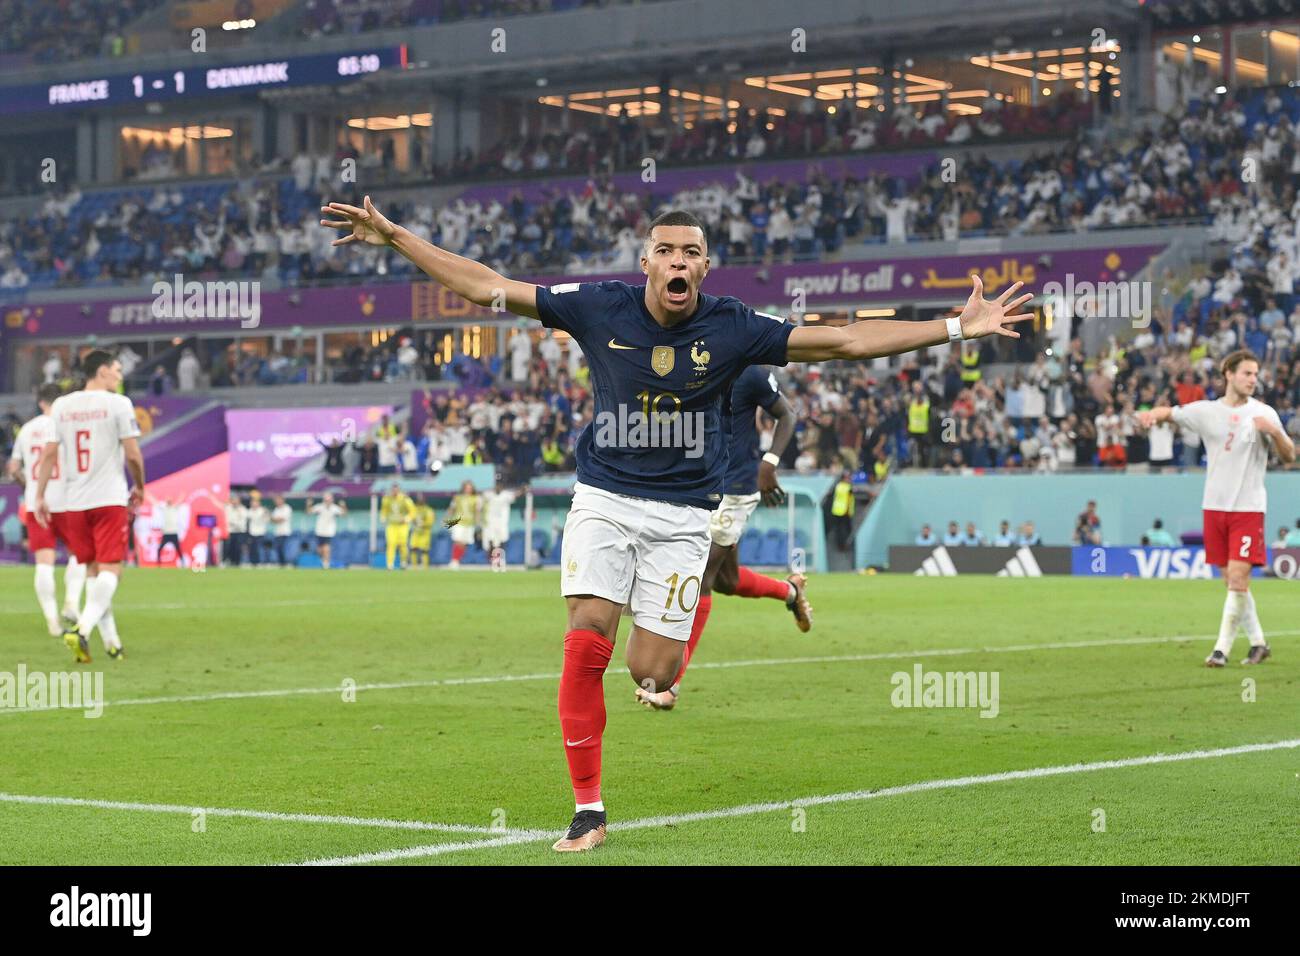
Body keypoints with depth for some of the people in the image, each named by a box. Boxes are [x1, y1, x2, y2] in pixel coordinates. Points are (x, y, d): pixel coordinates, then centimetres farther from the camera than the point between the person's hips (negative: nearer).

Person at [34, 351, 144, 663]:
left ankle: (111, 641, 14)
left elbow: (49, 453, 4)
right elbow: (132, 454, -6)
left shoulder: (61, 406, 7)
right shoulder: (118, 404, -5)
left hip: (73, 502, 5)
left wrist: (40, 496, 10)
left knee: (92, 569, 13)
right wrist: (139, 487, 10)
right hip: (109, 499, -5)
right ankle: (83, 628, -25)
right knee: (110, 569, -4)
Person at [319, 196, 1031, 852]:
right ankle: (587, 810, -4)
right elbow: (485, 287, -1)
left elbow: (845, 341, -5)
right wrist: (393, 237, -4)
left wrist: (956, 327, -10)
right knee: (586, 646, -16)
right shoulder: (599, 307, -6)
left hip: (682, 513, 0)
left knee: (652, 675, -7)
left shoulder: (733, 329, -7)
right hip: (604, 499, 0)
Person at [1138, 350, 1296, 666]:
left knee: (1237, 578, -12)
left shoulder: (1263, 414, 0)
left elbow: (1289, 456, 1)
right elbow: (1170, 412, 15)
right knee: (1232, 581, 7)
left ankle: (1222, 648, -8)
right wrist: (1151, 414, -8)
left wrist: (1274, 432, -19)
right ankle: (1258, 642, 19)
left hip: (1248, 507, -3)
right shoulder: (1206, 411, 5)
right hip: (1215, 506, 3)